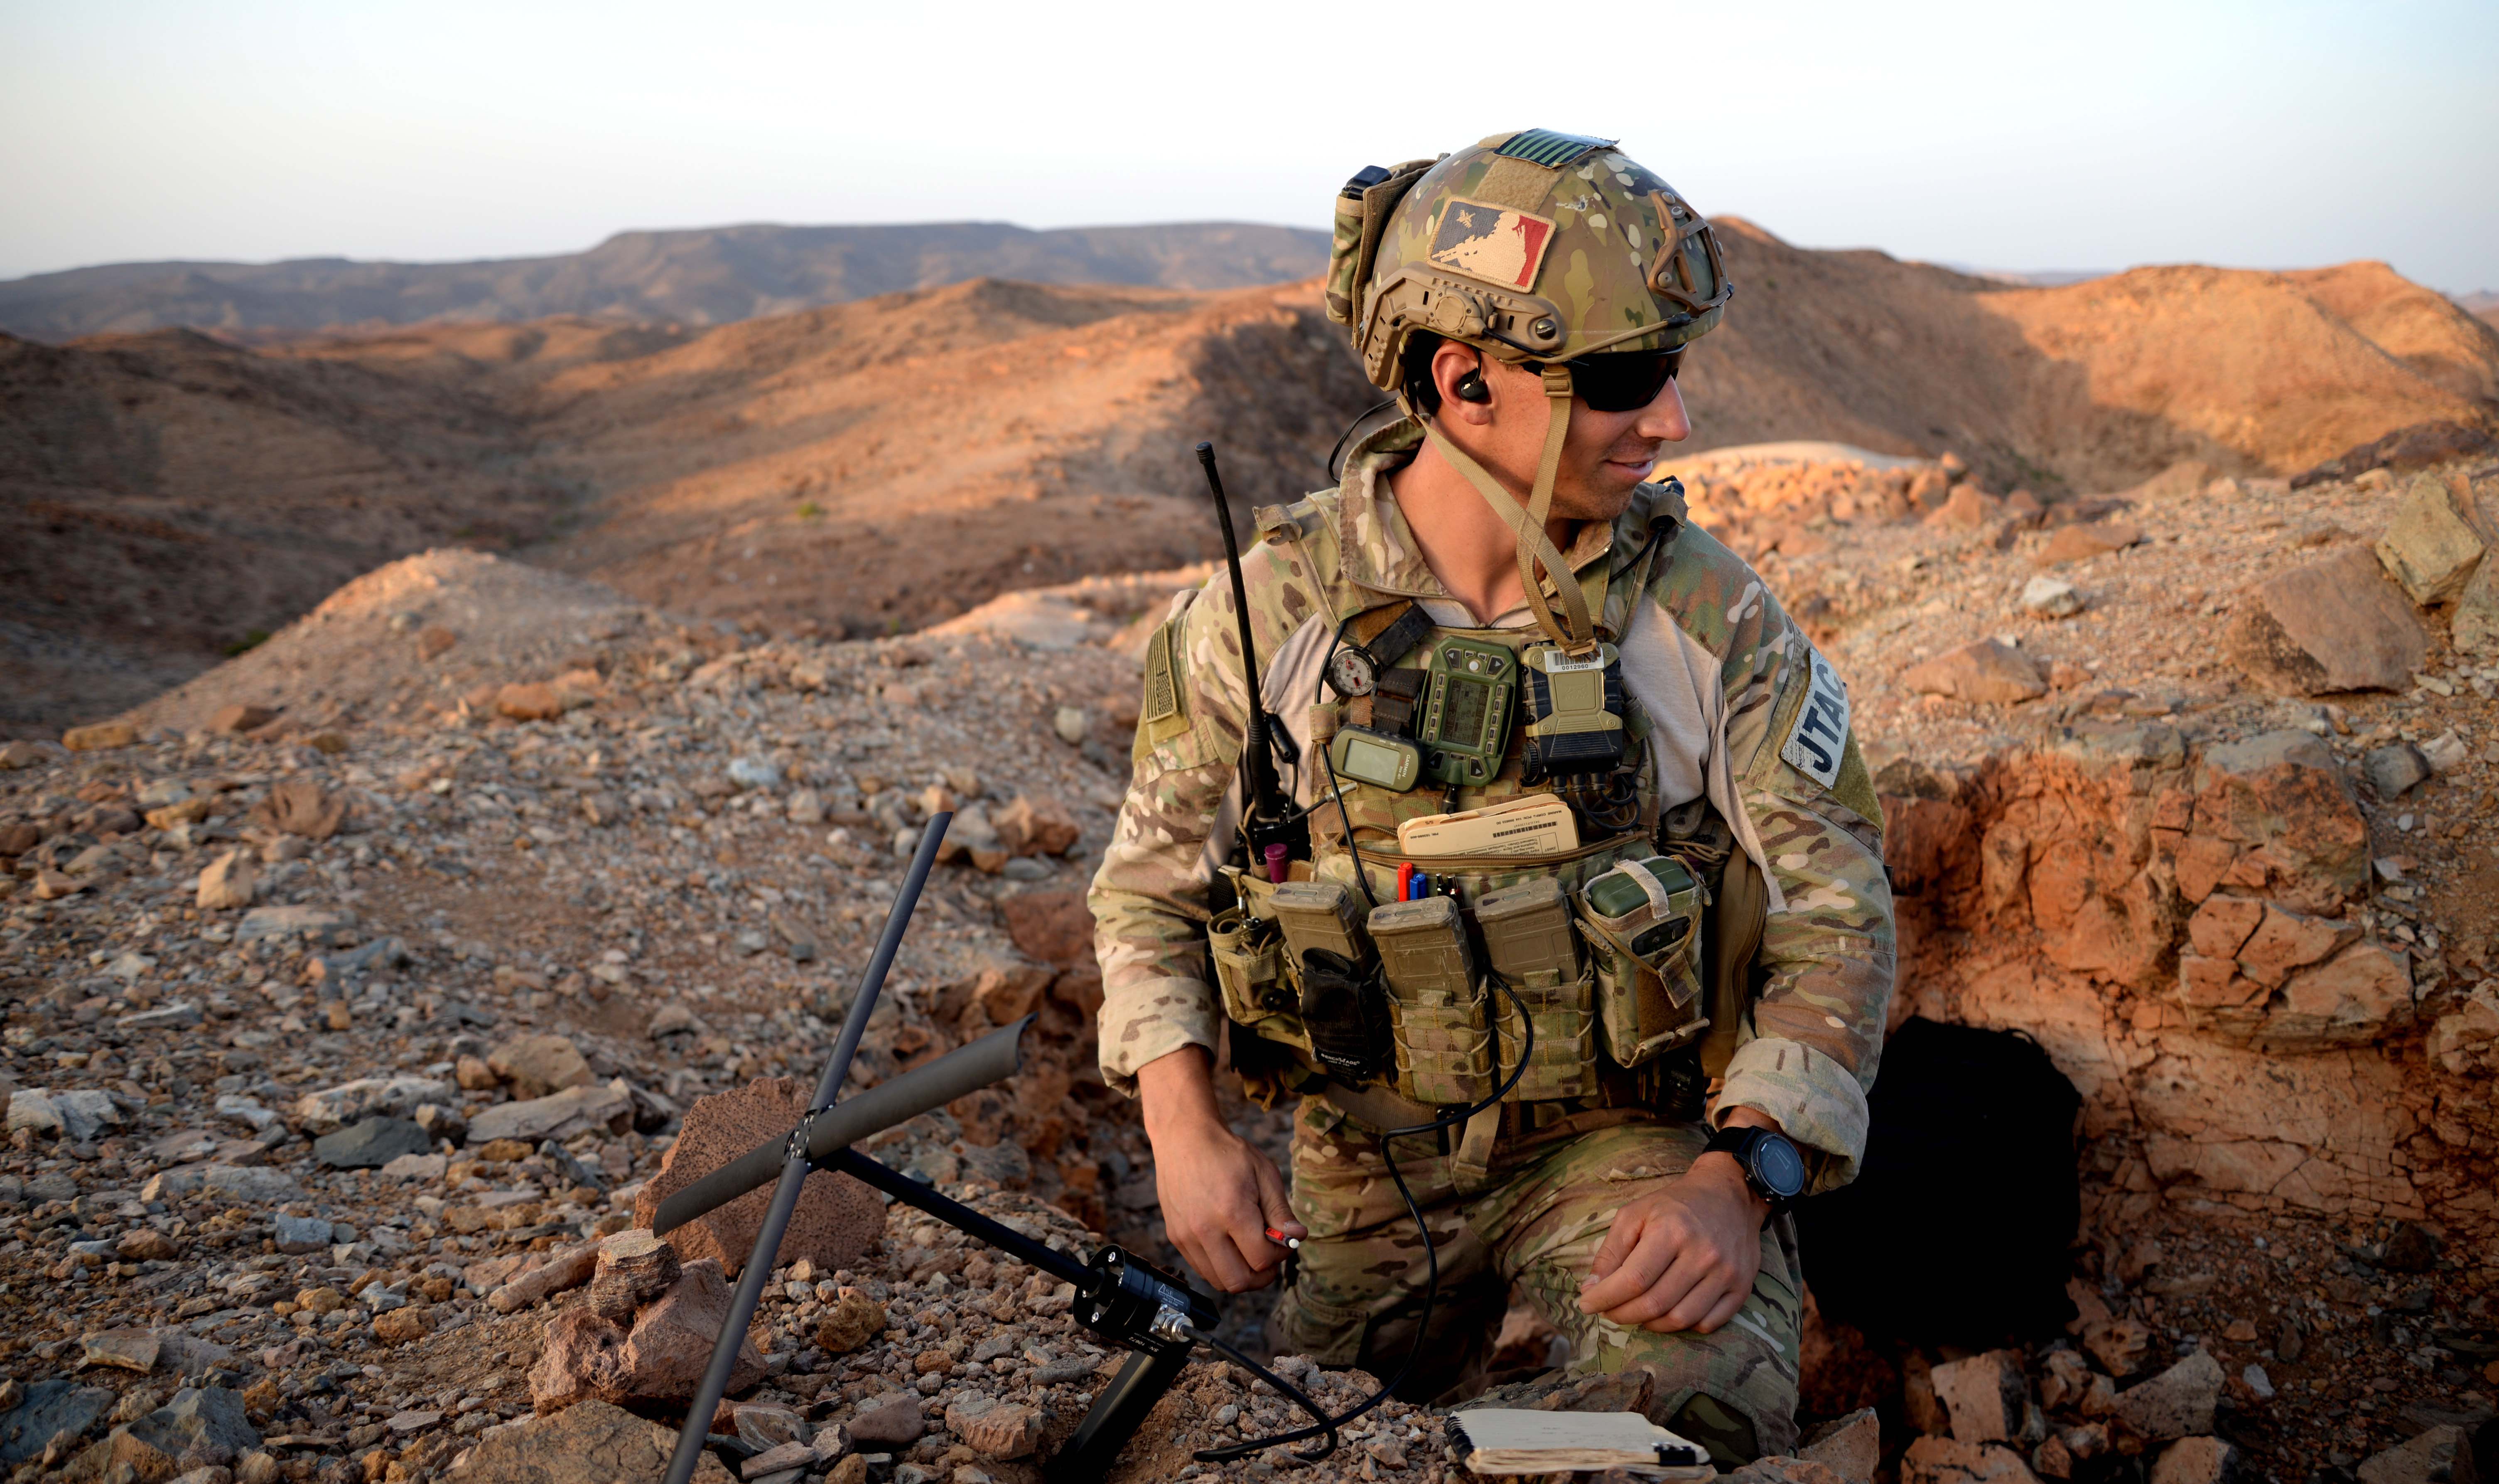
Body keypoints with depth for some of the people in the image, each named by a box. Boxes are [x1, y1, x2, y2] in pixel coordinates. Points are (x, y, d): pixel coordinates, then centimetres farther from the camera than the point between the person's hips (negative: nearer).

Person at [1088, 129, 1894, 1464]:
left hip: (1630, 1137, -1)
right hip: (1368, 1157, 2)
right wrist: (1184, 1129, -11)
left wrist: (1741, 1177, -20)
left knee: (1698, 1403, -28)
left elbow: (1834, 911, -7)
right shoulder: (1268, 609, -10)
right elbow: (1151, 881, 2)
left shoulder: (1710, 615, -11)